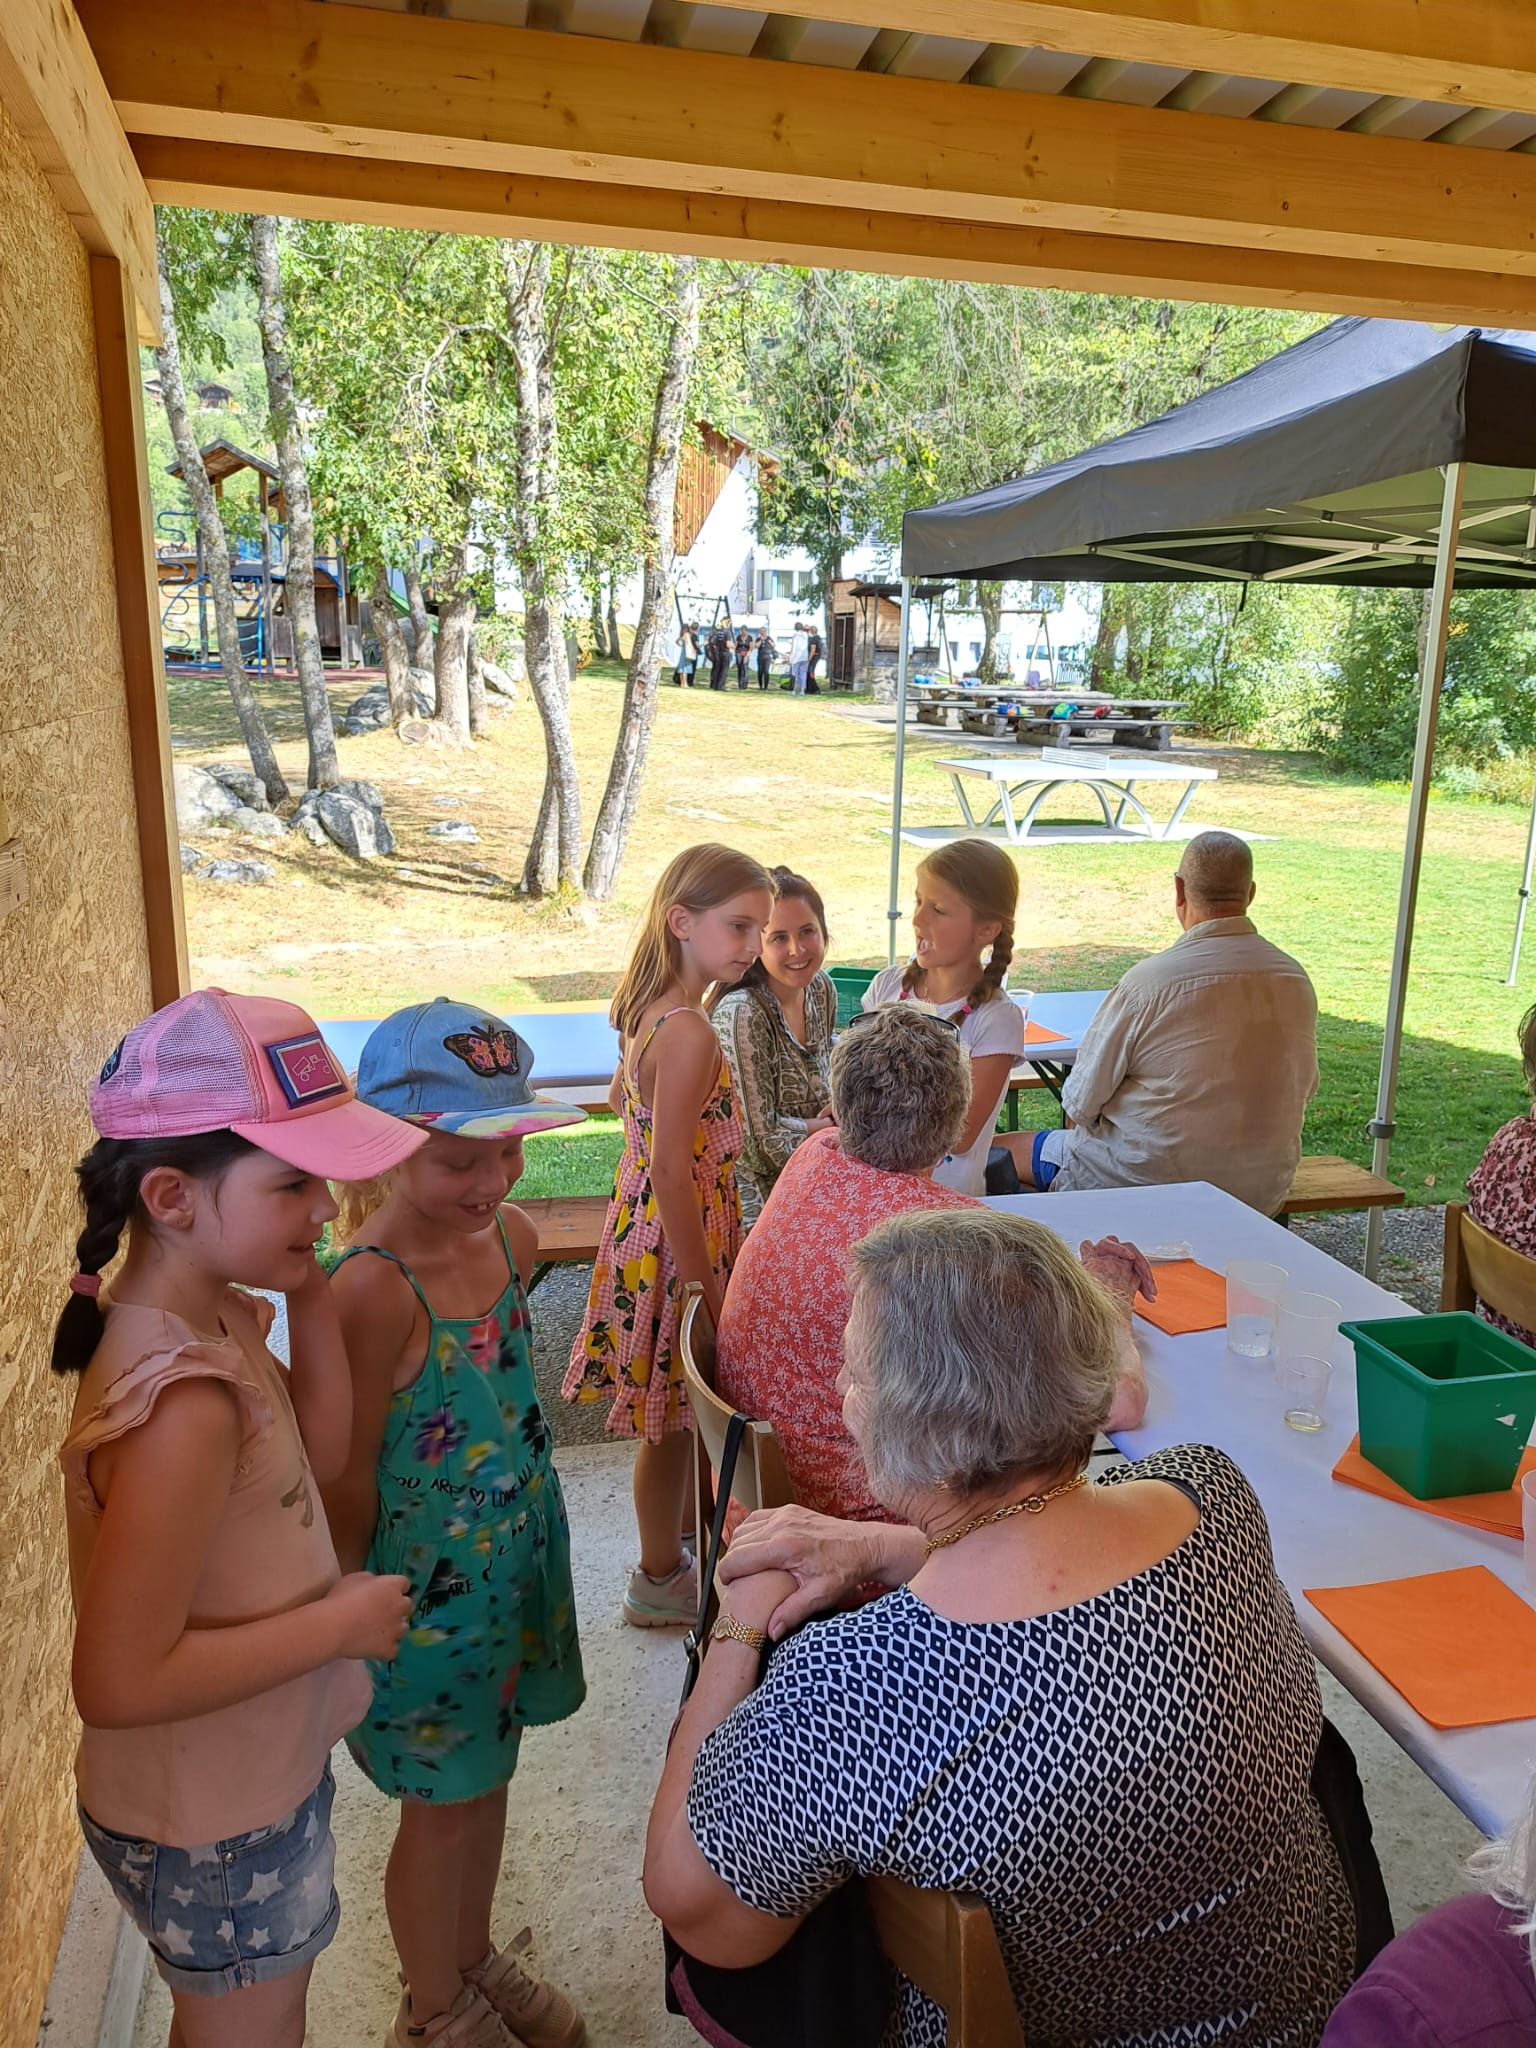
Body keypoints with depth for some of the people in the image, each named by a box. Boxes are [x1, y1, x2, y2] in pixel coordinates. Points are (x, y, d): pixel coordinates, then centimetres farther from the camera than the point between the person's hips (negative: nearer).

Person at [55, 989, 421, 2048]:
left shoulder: (215, 1316, -9)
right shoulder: (183, 1403, -35)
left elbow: (317, 1457, 2)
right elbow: (117, 1682, -33)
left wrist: (312, 1295, -11)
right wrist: (340, 1621, -24)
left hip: (259, 1779, 8)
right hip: (211, 1835, -8)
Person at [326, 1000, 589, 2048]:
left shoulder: (512, 1234, -7)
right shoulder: (374, 1288, -32)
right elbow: (348, 1475, -21)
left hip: (518, 1559, 7)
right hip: (429, 1585, -6)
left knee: (486, 1776, 26)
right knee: (443, 1806, 17)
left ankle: (475, 1959, 52)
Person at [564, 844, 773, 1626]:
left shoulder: (649, 1010, 1)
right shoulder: (690, 1033, -28)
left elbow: (623, 1095, 19)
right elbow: (673, 1175, -27)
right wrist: (708, 1289, -21)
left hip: (647, 1228, 9)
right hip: (676, 1242, -9)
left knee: (669, 1416, 25)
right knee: (672, 1422, 10)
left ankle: (673, 1543, 45)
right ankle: (661, 1581, 29)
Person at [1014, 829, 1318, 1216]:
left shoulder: (1146, 983, -20)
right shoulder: (1296, 979, -3)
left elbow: (1081, 1104, -13)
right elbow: (1304, 1090, 11)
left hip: (1153, 1185, -6)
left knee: (1014, 1151, 12)